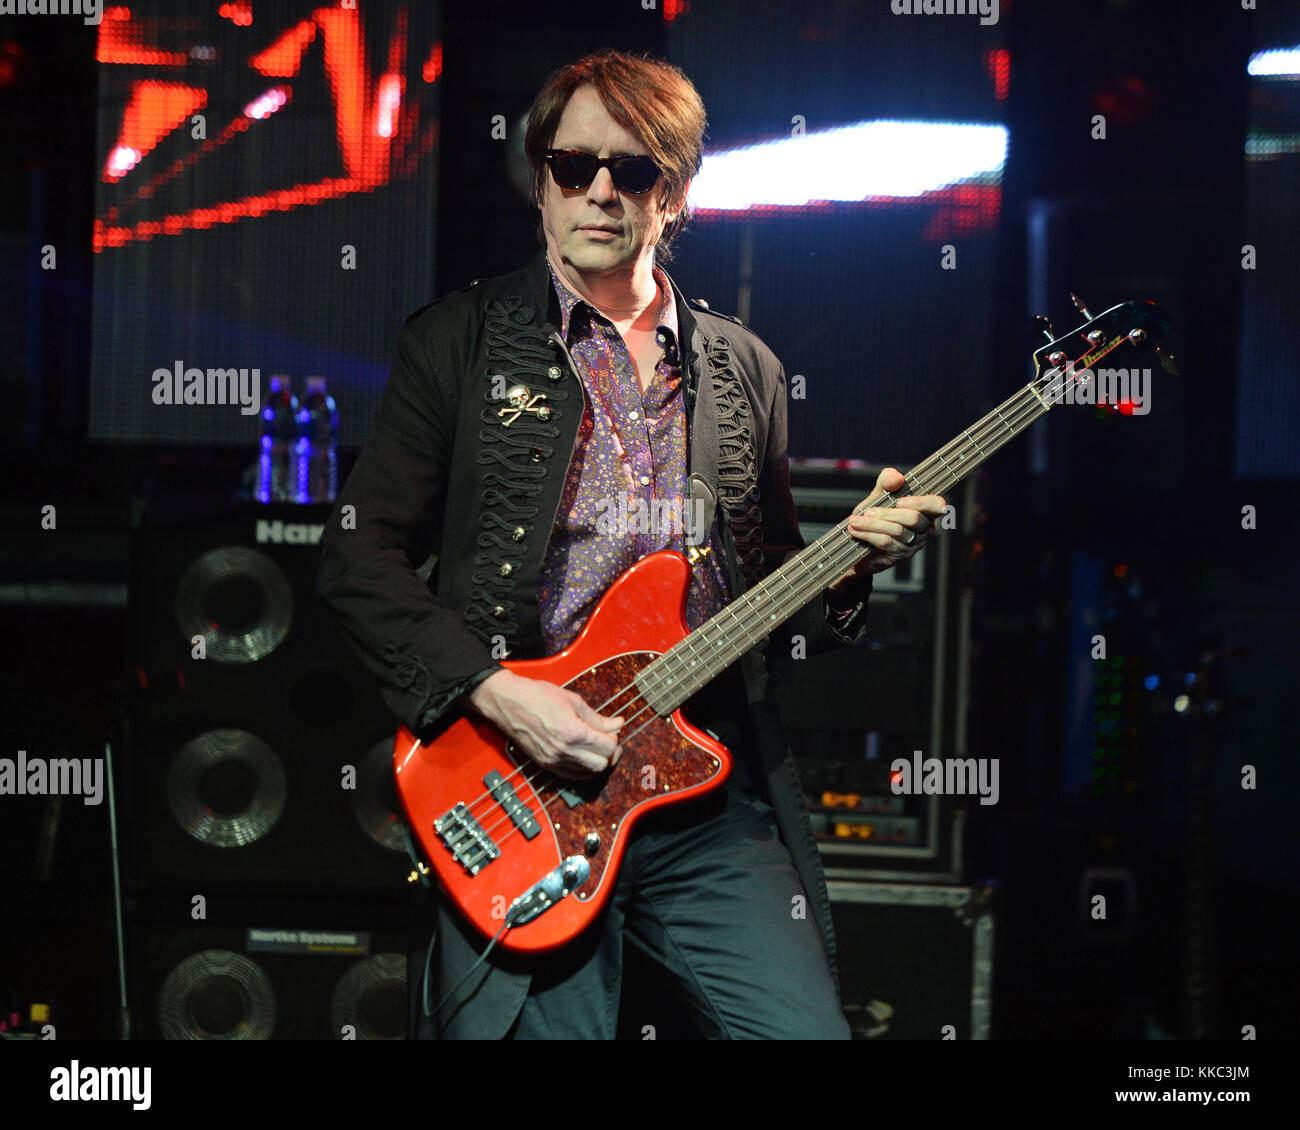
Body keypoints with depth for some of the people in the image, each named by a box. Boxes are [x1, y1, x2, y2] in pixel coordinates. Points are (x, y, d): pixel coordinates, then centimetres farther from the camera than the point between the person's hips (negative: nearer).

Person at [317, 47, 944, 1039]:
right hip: (522, 802, -3)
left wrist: (852, 562, 0)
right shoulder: (461, 341, 4)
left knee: (804, 1029, -8)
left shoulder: (745, 369, 16)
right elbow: (359, 558, 1)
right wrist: (491, 691, -11)